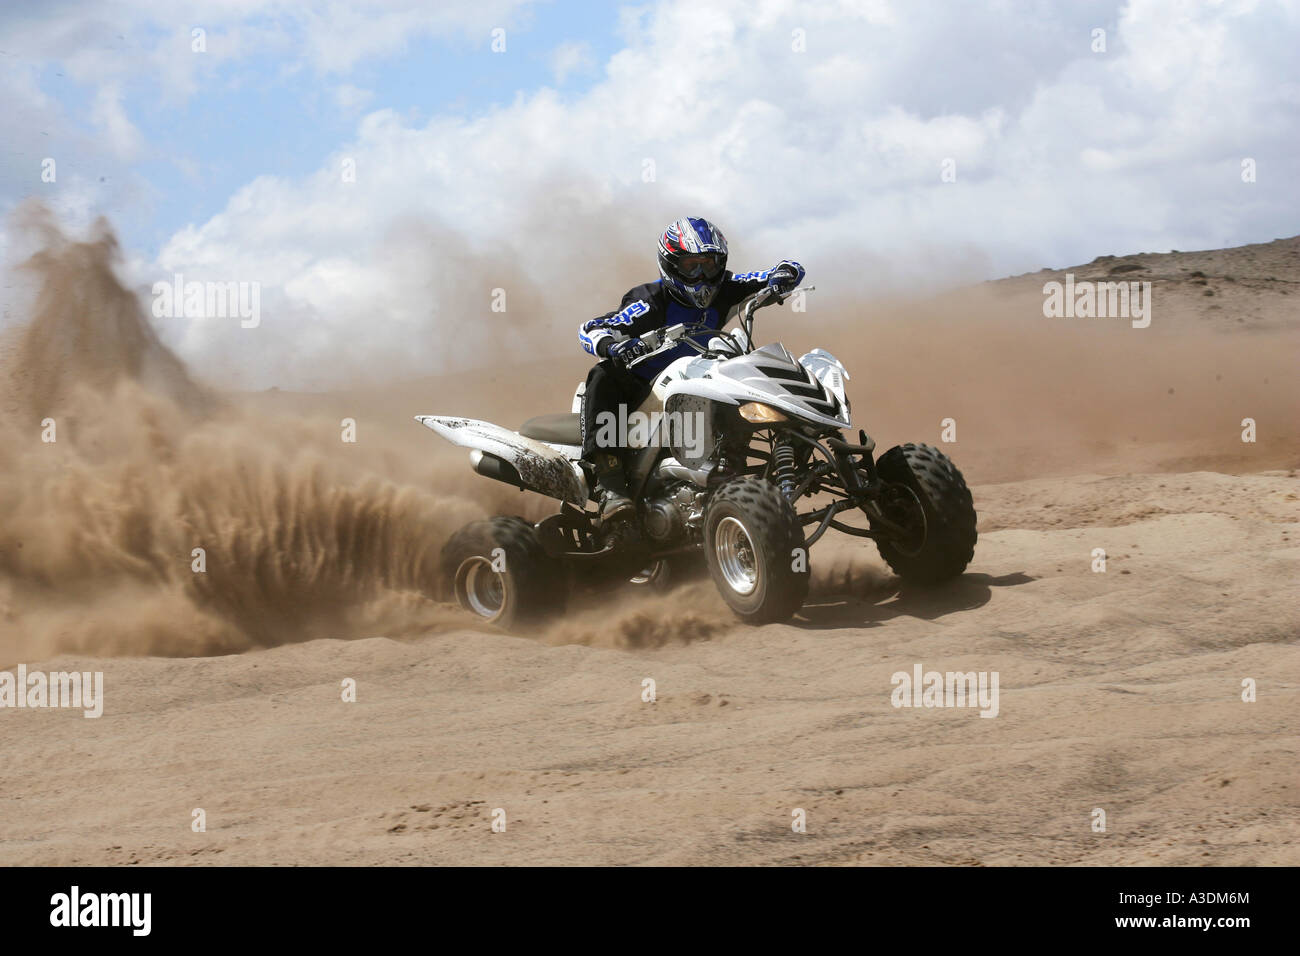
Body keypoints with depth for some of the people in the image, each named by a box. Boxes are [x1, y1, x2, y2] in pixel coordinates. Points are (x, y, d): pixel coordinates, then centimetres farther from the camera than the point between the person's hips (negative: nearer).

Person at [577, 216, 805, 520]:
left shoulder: (724, 291, 0)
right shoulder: (652, 301, -14)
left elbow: (790, 271, 0)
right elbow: (590, 329, -22)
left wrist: (782, 278, -26)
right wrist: (613, 346, -45)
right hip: (641, 391, -5)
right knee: (604, 376, -34)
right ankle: (610, 486, -45)